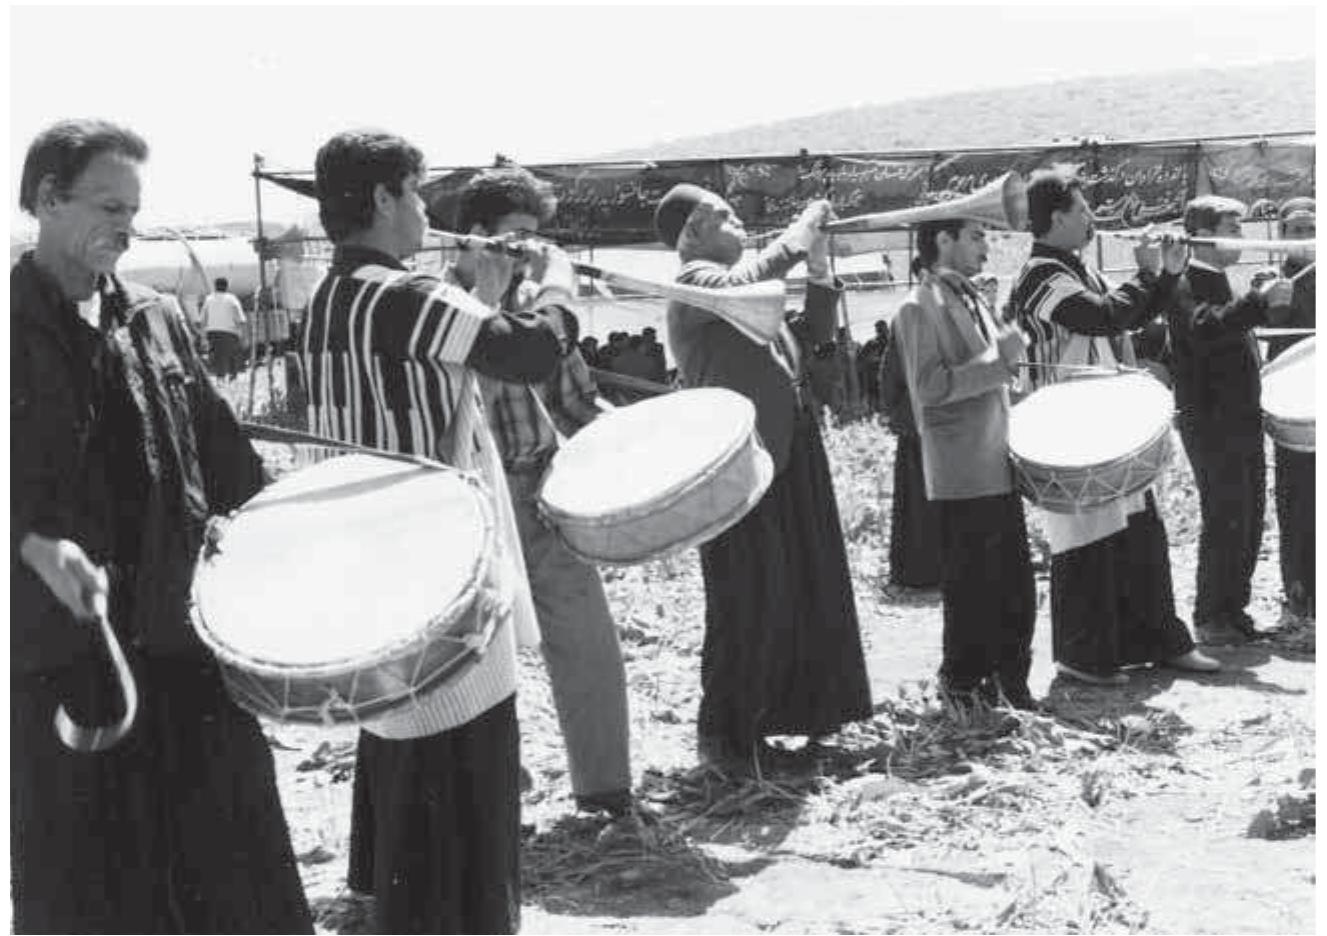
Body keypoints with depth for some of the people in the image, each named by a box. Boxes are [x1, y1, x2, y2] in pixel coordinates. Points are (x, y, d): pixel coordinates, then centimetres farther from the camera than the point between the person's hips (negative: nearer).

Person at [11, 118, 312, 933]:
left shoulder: (156, 320, 9)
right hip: (62, 637, -4)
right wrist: (38, 547, -26)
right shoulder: (19, 325, -5)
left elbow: (221, 448, 13)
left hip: (183, 622, 4)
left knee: (231, 855, 14)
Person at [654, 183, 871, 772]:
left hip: (788, 460, 9)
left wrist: (819, 269, 9)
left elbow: (816, 332, 22)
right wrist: (800, 233, -18)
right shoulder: (693, 281, -9)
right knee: (749, 606, -3)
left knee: (800, 593, 15)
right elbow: (741, 286, -31)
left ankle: (795, 711, 29)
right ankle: (725, 736, 10)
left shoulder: (752, 291, 17)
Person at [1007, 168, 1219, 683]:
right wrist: (1148, 273, -13)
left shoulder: (1078, 269, 15)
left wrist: (1168, 273, 7)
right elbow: (1106, 314, -28)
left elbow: (1132, 315, 22)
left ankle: (1160, 640, 25)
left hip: (1111, 425, 10)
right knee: (1088, 544, -2)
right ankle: (1083, 657, 10)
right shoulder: (1041, 276, -16)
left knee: (1142, 534, 14)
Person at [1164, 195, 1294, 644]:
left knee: (1250, 519, 11)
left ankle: (1234, 609, 20)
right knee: (1227, 520, -8)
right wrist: (1260, 300, -40)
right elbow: (1205, 328, -33)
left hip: (1241, 418, 10)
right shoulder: (1185, 285, -12)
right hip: (1210, 422, -9)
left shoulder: (1218, 283, 18)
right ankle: (1210, 619, 1)